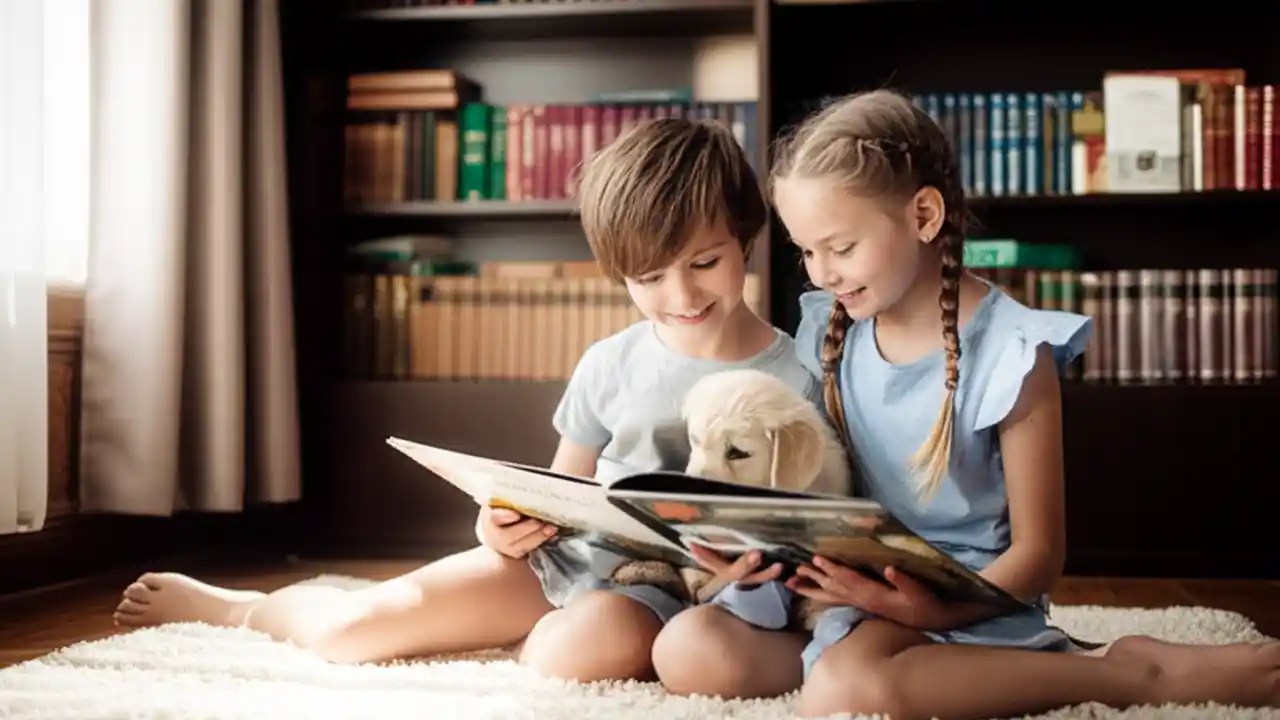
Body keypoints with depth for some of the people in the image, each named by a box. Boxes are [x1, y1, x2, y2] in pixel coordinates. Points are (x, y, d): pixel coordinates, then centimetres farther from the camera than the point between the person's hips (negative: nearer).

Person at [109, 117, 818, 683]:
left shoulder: (794, 379, -8)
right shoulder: (608, 364, 2)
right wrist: (512, 520, -11)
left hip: (665, 584, -3)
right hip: (562, 554, 4)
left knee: (567, 656, -40)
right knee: (345, 629, -5)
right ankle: (241, 606, 25)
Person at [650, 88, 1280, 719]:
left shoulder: (1009, 351, -12)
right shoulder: (826, 332, 5)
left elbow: (1038, 553, -8)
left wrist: (935, 612, -26)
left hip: (964, 596, -5)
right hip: (858, 583, 6)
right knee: (687, 652, -17)